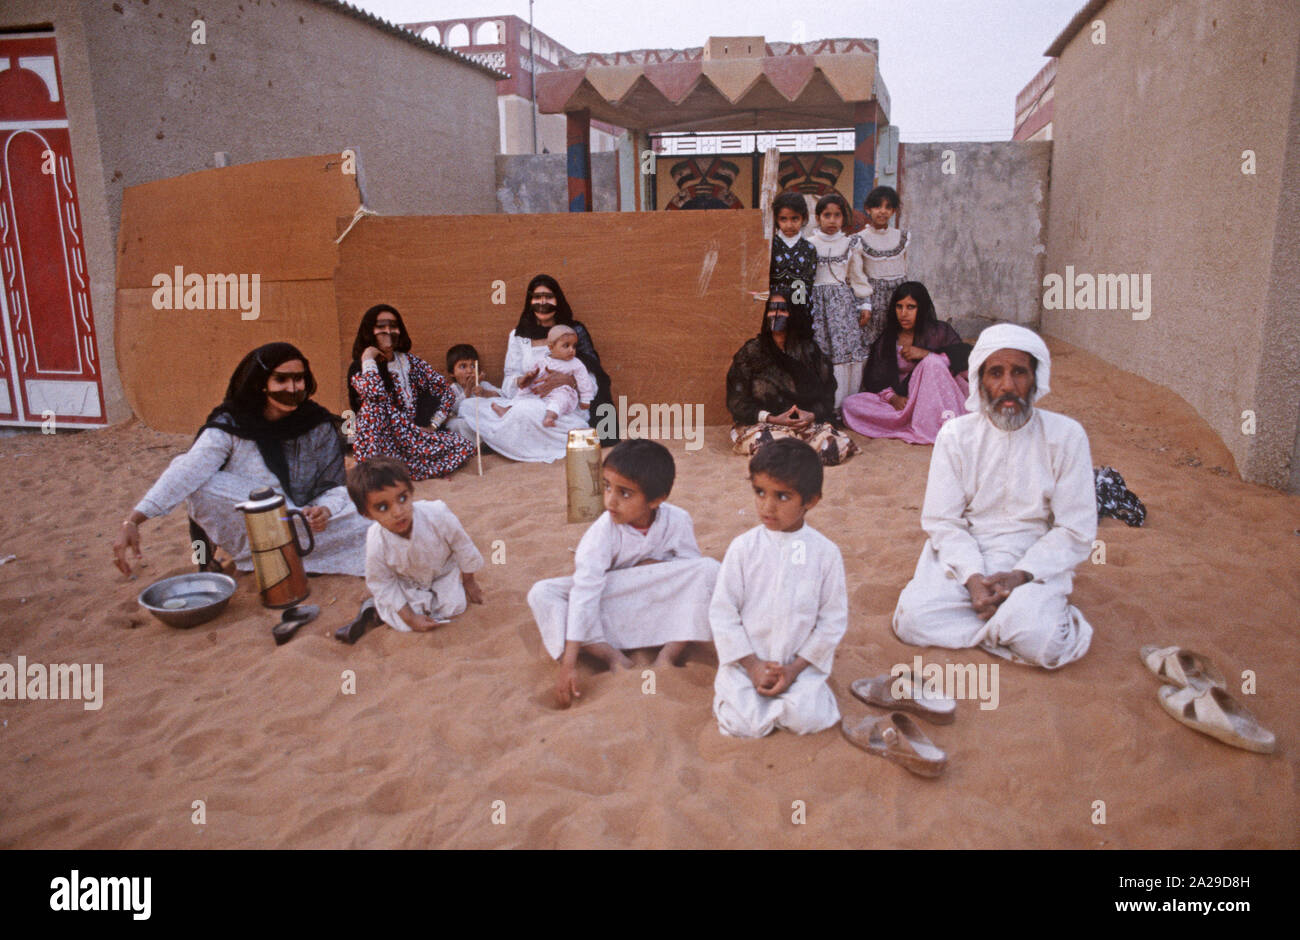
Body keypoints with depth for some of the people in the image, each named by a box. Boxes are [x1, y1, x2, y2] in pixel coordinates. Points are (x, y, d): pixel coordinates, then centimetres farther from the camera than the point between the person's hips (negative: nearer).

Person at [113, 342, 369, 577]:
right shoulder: (231, 427, -9)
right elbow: (184, 472, -21)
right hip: (245, 529, 0)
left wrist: (325, 511, -26)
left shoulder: (319, 426, -3)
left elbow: (336, 486, -1)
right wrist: (132, 522, -34)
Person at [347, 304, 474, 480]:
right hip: (380, 443, -4)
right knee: (375, 404, -32)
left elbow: (446, 391, 8)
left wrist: (432, 426, -5)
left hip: (413, 437, 4)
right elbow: (375, 392, -28)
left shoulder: (409, 361, 9)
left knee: (466, 447, -14)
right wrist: (368, 359, -12)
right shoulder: (359, 367, -3)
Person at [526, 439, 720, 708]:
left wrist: (659, 566, -23)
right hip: (610, 611, -1)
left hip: (661, 608, 1)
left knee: (710, 569, -24)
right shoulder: (603, 531, -23)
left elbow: (693, 569, -2)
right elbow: (584, 592, -30)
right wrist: (568, 663, -35)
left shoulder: (677, 520, -16)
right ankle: (615, 658, -29)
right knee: (541, 594, -24)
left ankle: (669, 654, -24)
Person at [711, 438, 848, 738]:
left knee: (807, 719, -22)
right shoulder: (743, 547, -6)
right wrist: (752, 666, -10)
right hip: (746, 660, 0)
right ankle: (728, 689, 12)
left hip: (800, 664, 0)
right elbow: (722, 612, -4)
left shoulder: (825, 552, -5)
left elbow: (833, 620, -1)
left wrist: (795, 669, -8)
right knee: (744, 724, -18)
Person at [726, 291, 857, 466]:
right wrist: (772, 419, -13)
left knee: (841, 445, -25)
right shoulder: (751, 352, 4)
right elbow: (737, 400, -1)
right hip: (762, 424, -2)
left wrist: (813, 415, -13)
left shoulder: (808, 350, 11)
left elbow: (827, 392, 8)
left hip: (807, 422, 2)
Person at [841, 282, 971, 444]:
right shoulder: (885, 341, 12)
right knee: (851, 403, -17)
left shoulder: (939, 331, 3)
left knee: (932, 362, -30)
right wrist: (891, 397, -15)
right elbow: (874, 379, 6)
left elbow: (967, 357, -11)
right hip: (902, 400, 3)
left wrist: (927, 354, -20)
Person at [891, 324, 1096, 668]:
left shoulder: (1066, 436, -4)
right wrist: (972, 577, -18)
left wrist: (1021, 575, -17)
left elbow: (1076, 531, -4)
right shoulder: (956, 434, 0)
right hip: (963, 557, 2)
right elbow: (942, 521, -2)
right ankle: (1007, 622, -5)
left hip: (1035, 562, -2)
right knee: (912, 619, -22)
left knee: (1041, 642, -29)